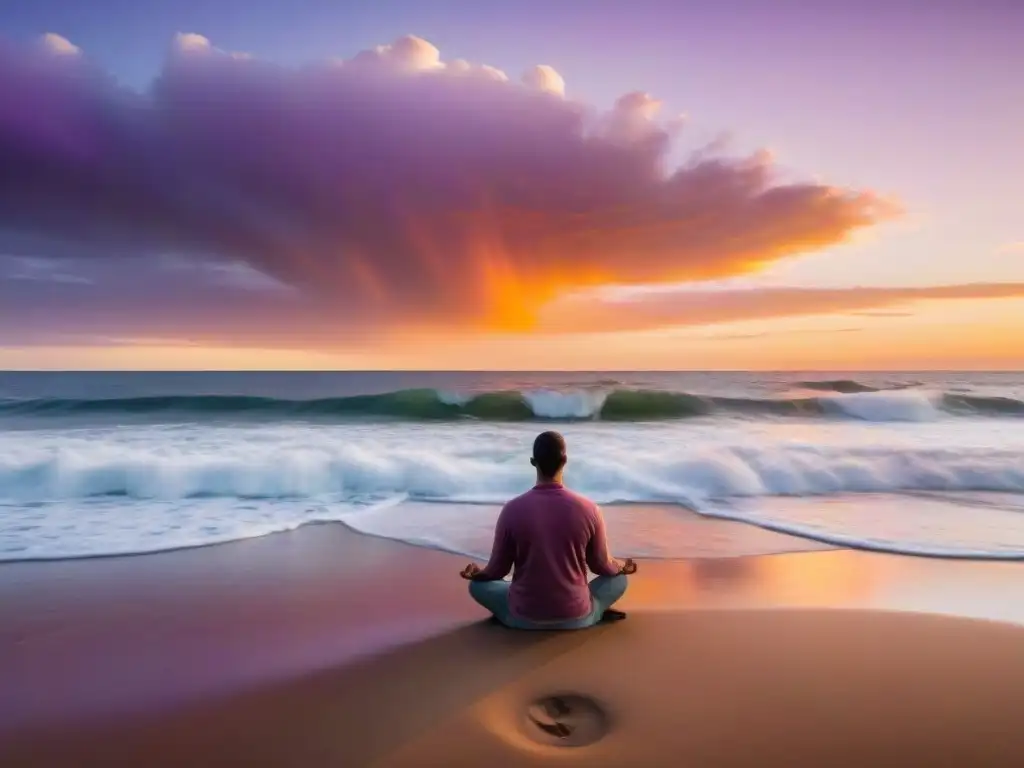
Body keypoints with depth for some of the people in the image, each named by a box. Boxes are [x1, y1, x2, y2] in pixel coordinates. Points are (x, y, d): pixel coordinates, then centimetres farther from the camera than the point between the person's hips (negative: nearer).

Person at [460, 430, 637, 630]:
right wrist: (622, 567, 25)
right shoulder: (588, 509, -12)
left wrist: (476, 573, 21)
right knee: (618, 578, 25)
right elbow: (602, 566, 2)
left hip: (525, 618, -1)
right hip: (576, 617, 1)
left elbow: (498, 570, -3)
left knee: (478, 584, 23)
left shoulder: (512, 510, -13)